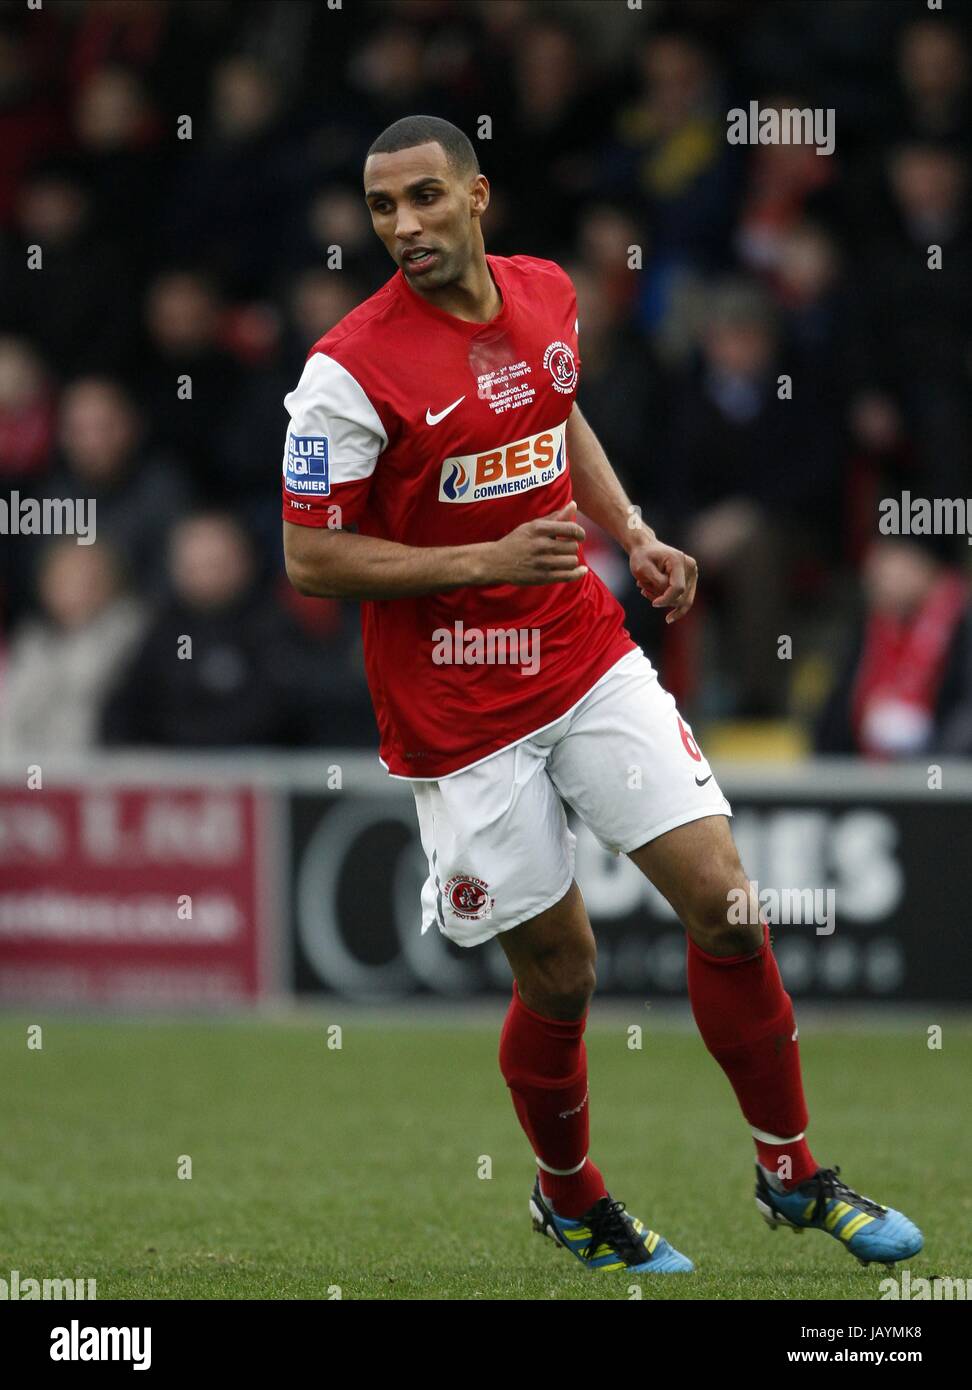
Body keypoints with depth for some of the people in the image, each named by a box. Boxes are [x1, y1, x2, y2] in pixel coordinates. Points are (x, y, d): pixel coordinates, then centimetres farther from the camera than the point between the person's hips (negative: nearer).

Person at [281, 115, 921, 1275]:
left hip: (590, 658, 5)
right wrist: (488, 561, -21)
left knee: (723, 899, -2)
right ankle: (569, 1201, 30)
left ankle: (790, 1174, 15)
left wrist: (633, 536, 7)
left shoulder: (545, 293, 2)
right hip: (461, 712, -5)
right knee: (559, 973, 2)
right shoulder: (349, 369, -16)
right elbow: (309, 560, -15)